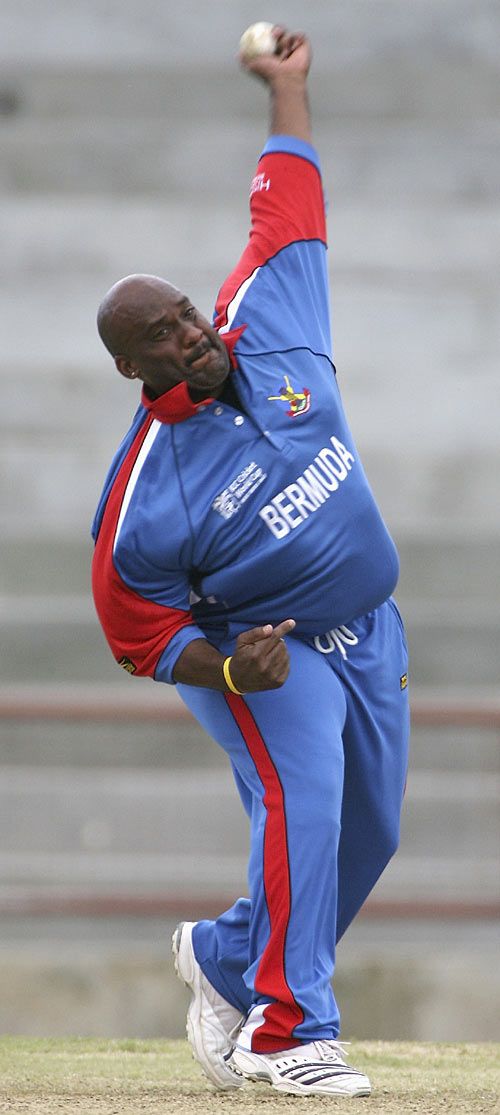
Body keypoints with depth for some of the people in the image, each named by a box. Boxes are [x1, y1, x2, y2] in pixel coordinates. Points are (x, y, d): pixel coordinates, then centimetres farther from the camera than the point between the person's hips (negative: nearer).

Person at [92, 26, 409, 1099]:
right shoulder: (140, 499, -21)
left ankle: (226, 956, 30)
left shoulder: (267, 321, -7)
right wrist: (229, 670, -28)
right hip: (264, 652, -6)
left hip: (370, 638, 6)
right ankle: (291, 1033, -26)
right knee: (303, 798, -28)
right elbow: (145, 638, -13)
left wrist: (287, 91, 13)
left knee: (365, 835, 8)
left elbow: (290, 197, 7)